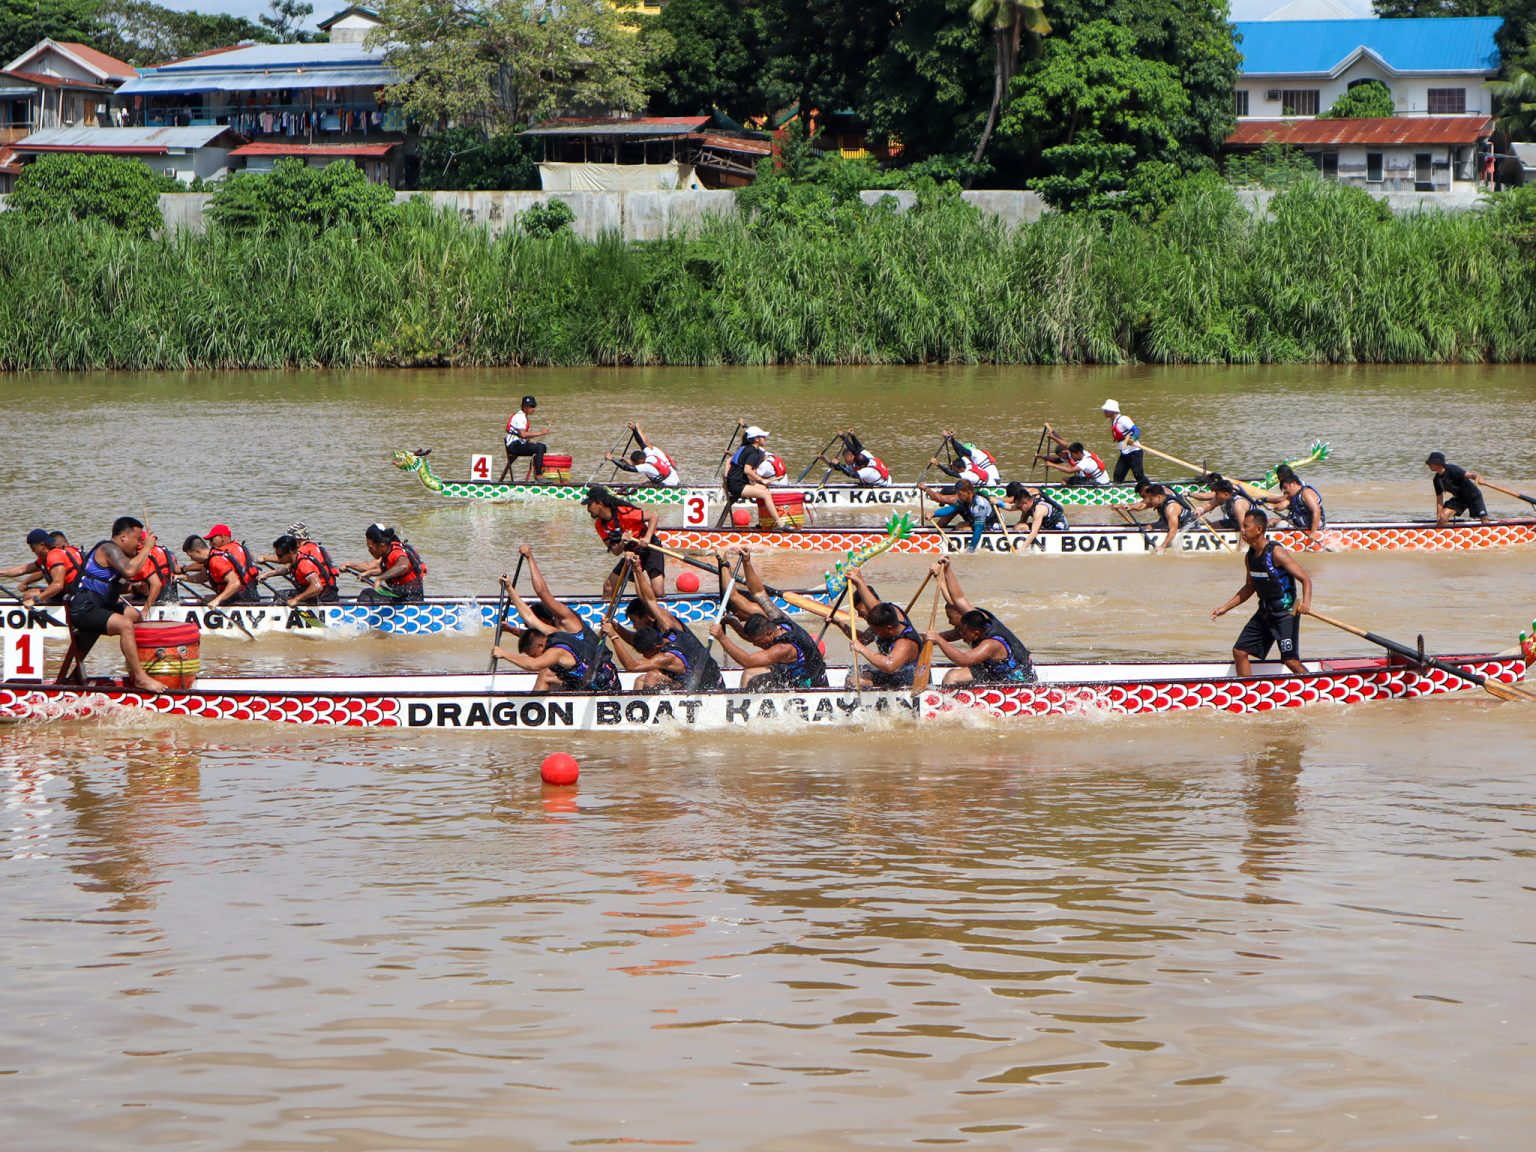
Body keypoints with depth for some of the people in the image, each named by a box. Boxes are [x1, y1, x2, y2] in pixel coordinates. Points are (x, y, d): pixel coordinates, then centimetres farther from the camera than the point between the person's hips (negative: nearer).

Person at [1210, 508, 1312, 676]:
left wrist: (1306, 602, -39)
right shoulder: (1249, 557, 5)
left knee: (1291, 661, -12)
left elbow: (1305, 579, -21)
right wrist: (1225, 608, 20)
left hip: (1286, 612, -8)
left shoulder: (1276, 553, -18)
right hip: (1264, 612, 8)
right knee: (1239, 651, 7)